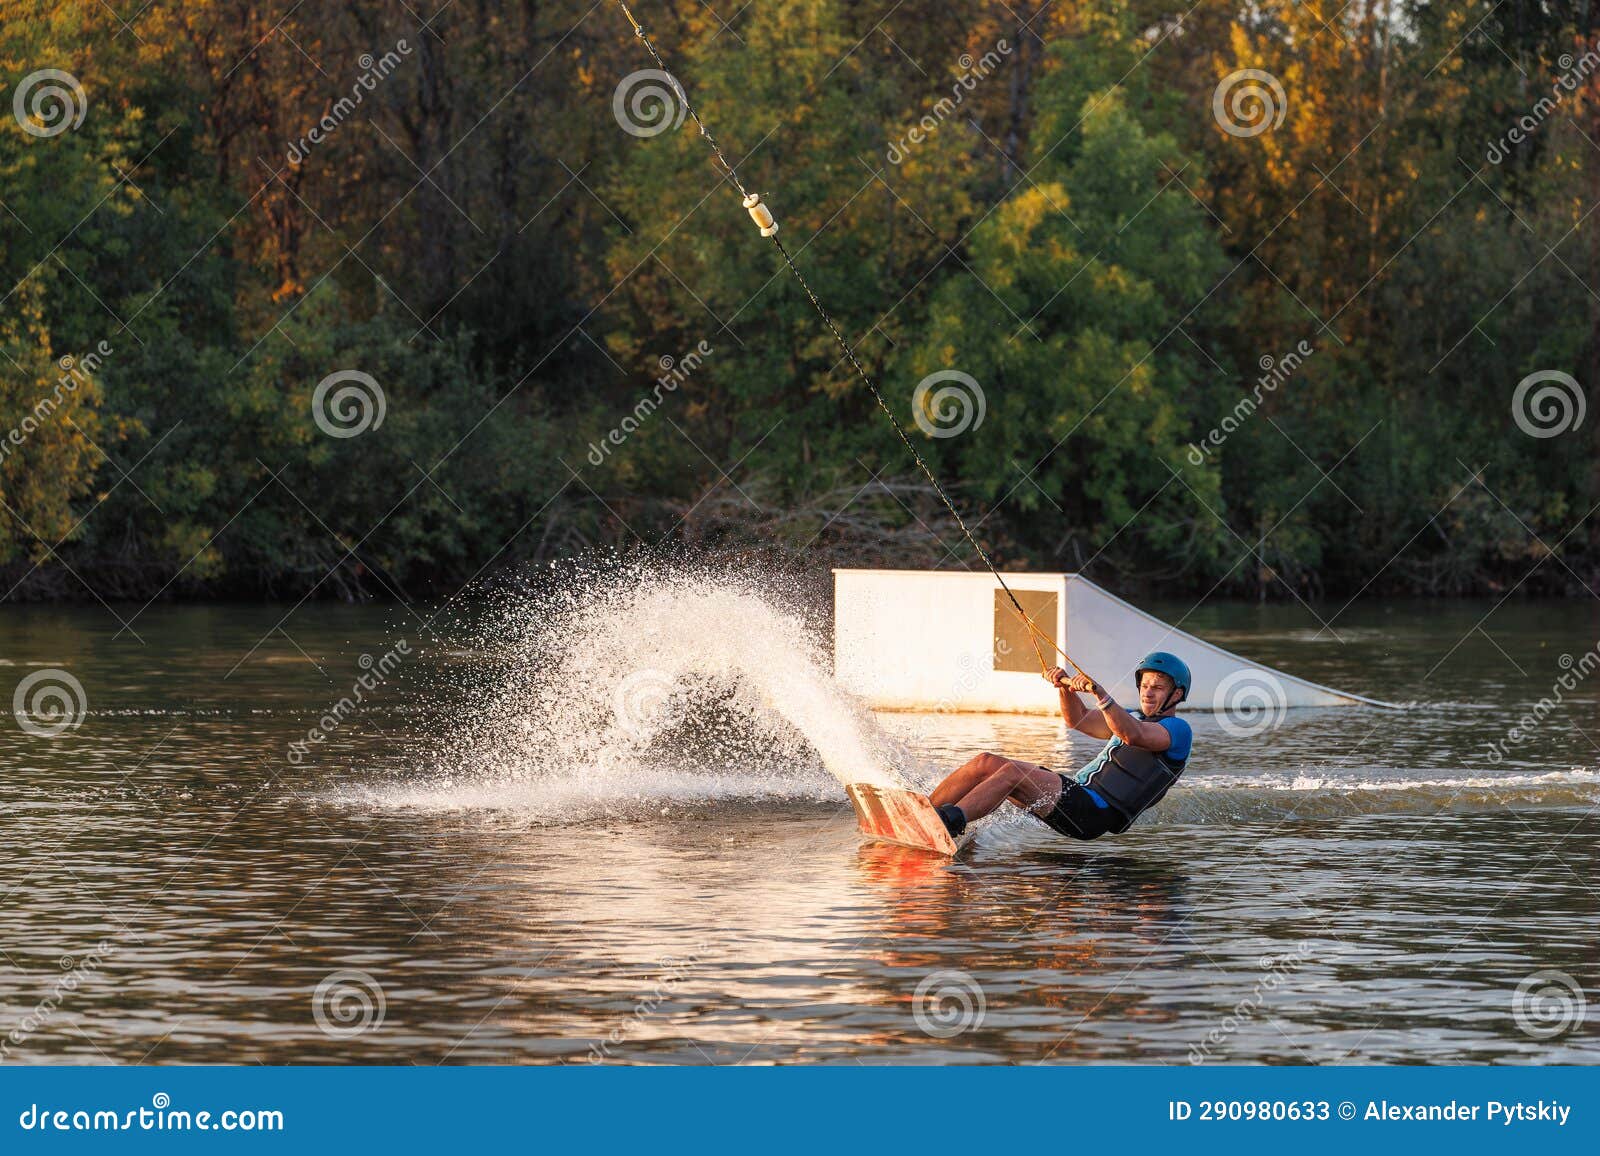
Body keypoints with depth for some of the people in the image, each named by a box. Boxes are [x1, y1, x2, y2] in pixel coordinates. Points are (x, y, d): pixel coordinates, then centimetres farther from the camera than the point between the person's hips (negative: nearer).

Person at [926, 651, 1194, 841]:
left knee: (1011, 772, -28)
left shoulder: (1178, 730, 0)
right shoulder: (1134, 718, 29)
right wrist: (1065, 686, 7)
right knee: (985, 763, -7)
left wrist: (1100, 694, -34)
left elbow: (1132, 736, -22)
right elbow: (1080, 720, 26)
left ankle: (949, 821, -46)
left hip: (1093, 814, -9)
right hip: (1075, 791, 9)